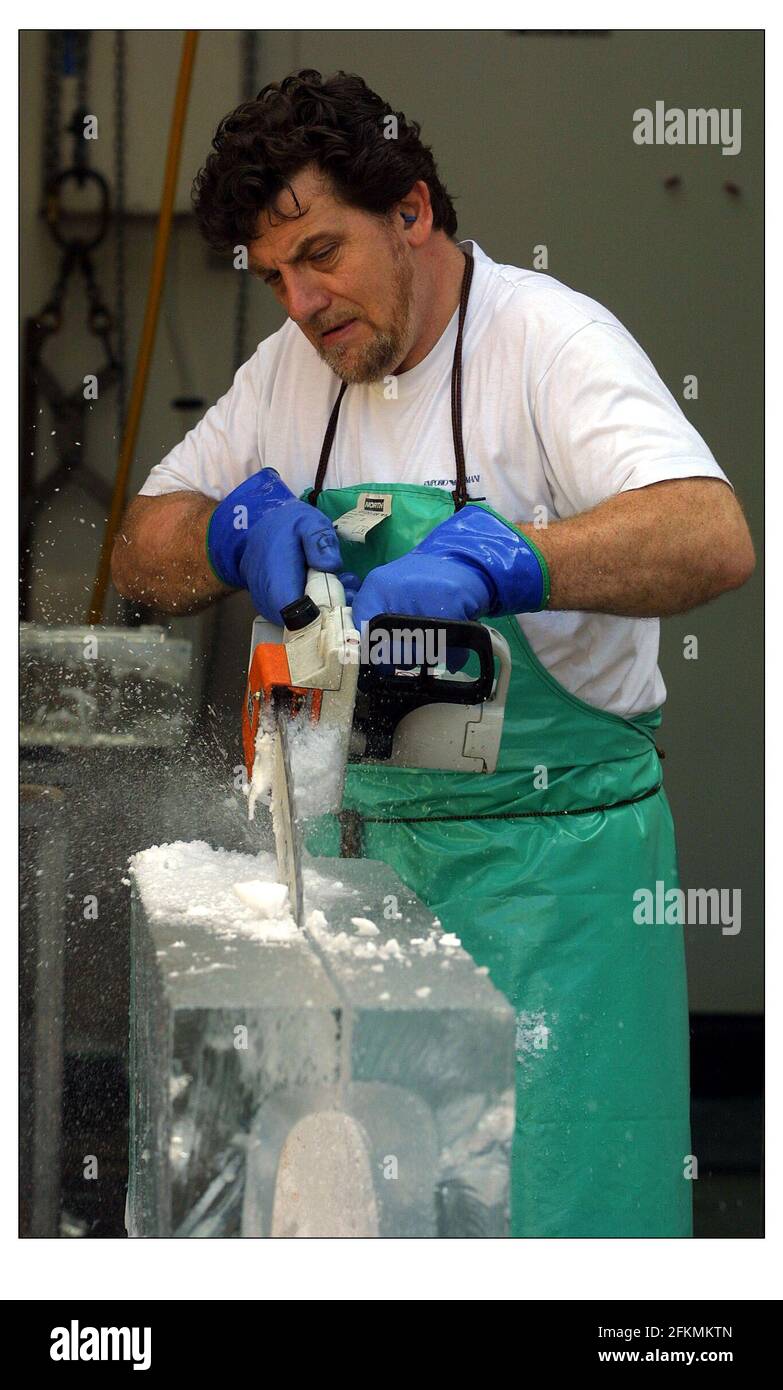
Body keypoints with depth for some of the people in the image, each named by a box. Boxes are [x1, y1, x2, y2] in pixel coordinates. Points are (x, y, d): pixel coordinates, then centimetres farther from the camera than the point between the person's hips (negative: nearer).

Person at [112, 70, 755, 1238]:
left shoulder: (549, 340, -12)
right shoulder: (291, 372, 10)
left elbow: (713, 539, -27)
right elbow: (142, 557, 13)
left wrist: (481, 562, -39)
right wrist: (243, 527, -9)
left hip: (549, 866, -6)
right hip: (354, 844, 6)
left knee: (549, 1202, -7)